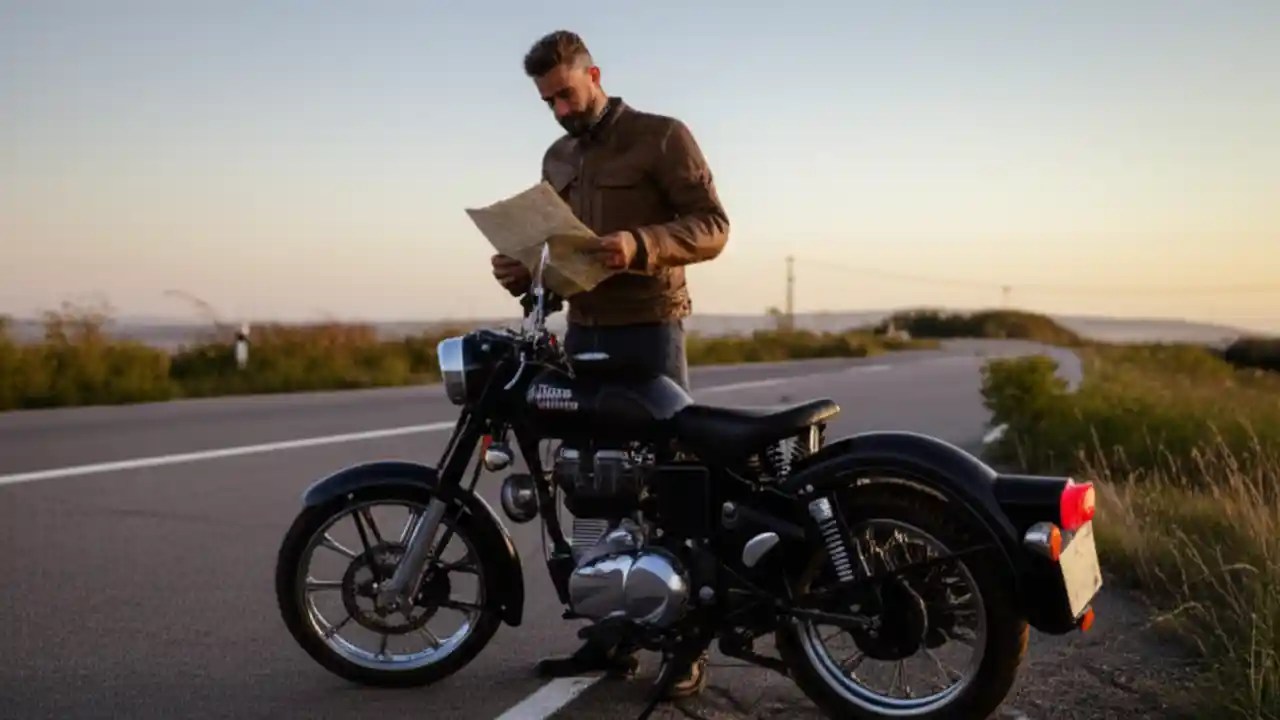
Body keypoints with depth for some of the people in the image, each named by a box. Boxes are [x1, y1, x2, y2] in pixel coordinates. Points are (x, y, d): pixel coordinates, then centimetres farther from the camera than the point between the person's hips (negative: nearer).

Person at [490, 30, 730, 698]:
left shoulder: (663, 137, -2)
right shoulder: (556, 159, 19)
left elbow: (711, 225, -9)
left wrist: (640, 245, -26)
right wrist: (524, 272, -1)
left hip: (649, 332, -7)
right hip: (582, 334, 7)